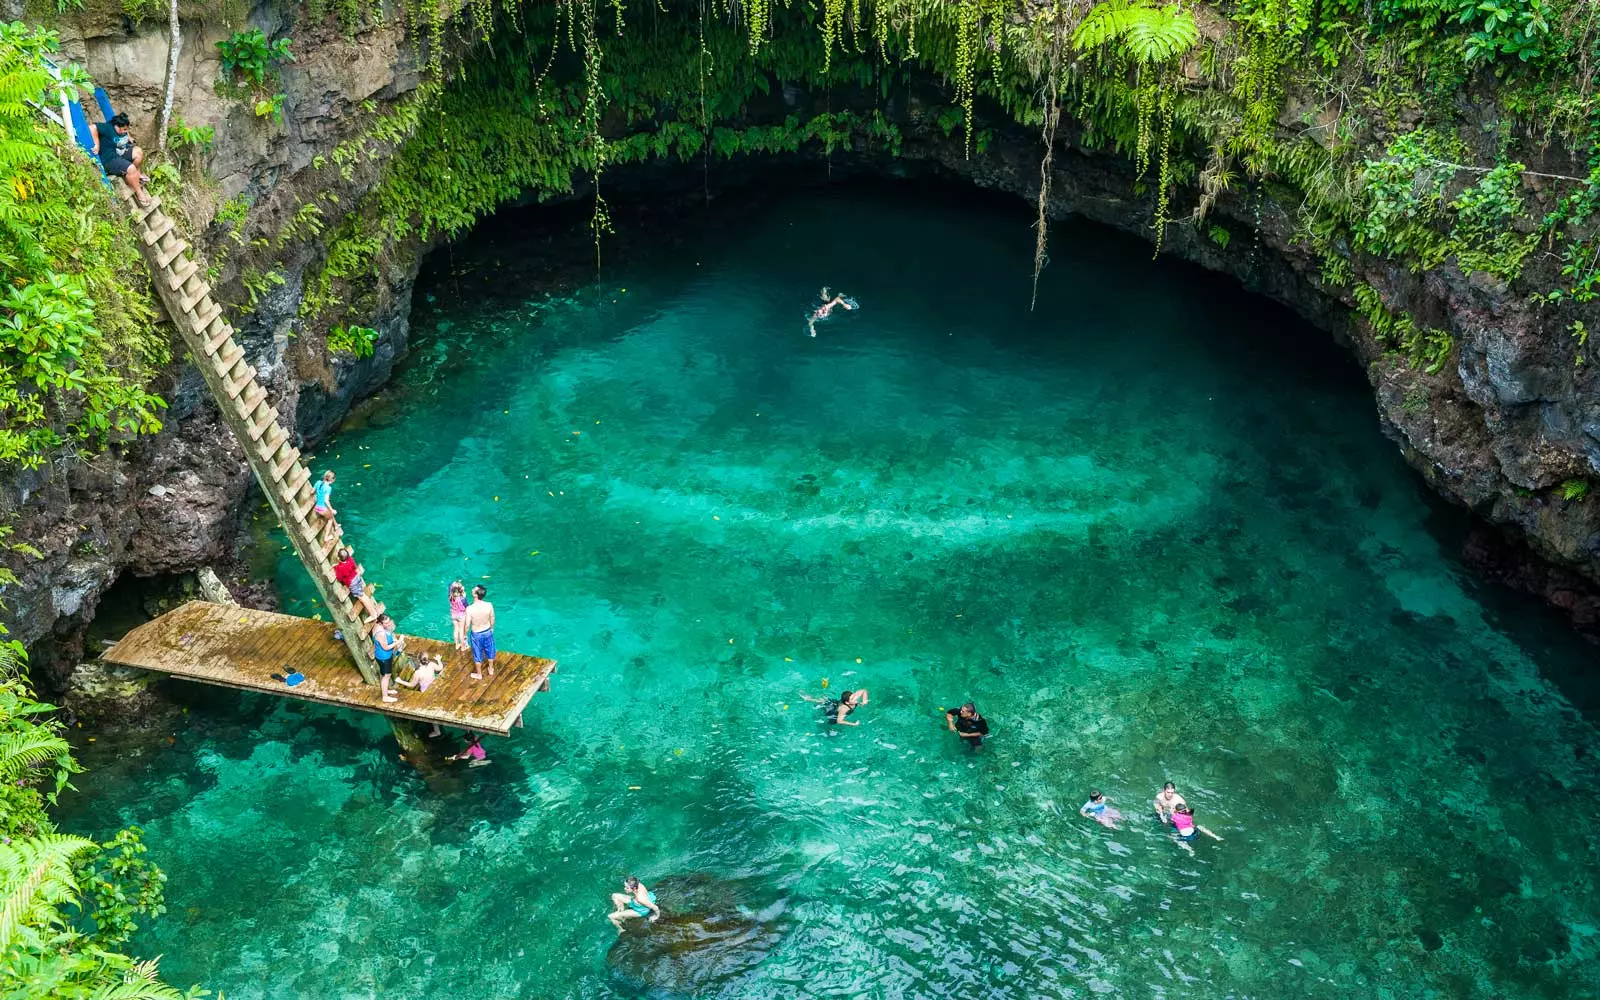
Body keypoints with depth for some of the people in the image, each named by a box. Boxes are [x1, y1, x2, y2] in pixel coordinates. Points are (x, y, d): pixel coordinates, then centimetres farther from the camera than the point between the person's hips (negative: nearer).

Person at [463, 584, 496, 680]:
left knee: (478, 654, 20)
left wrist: (465, 635, 0)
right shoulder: (489, 605, -22)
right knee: (489, 651, 26)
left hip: (476, 634, -2)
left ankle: (479, 675, 39)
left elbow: (467, 625, -19)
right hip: (488, 632, 2)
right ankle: (491, 670, 48)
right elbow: (492, 619, -5)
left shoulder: (470, 609, -31)